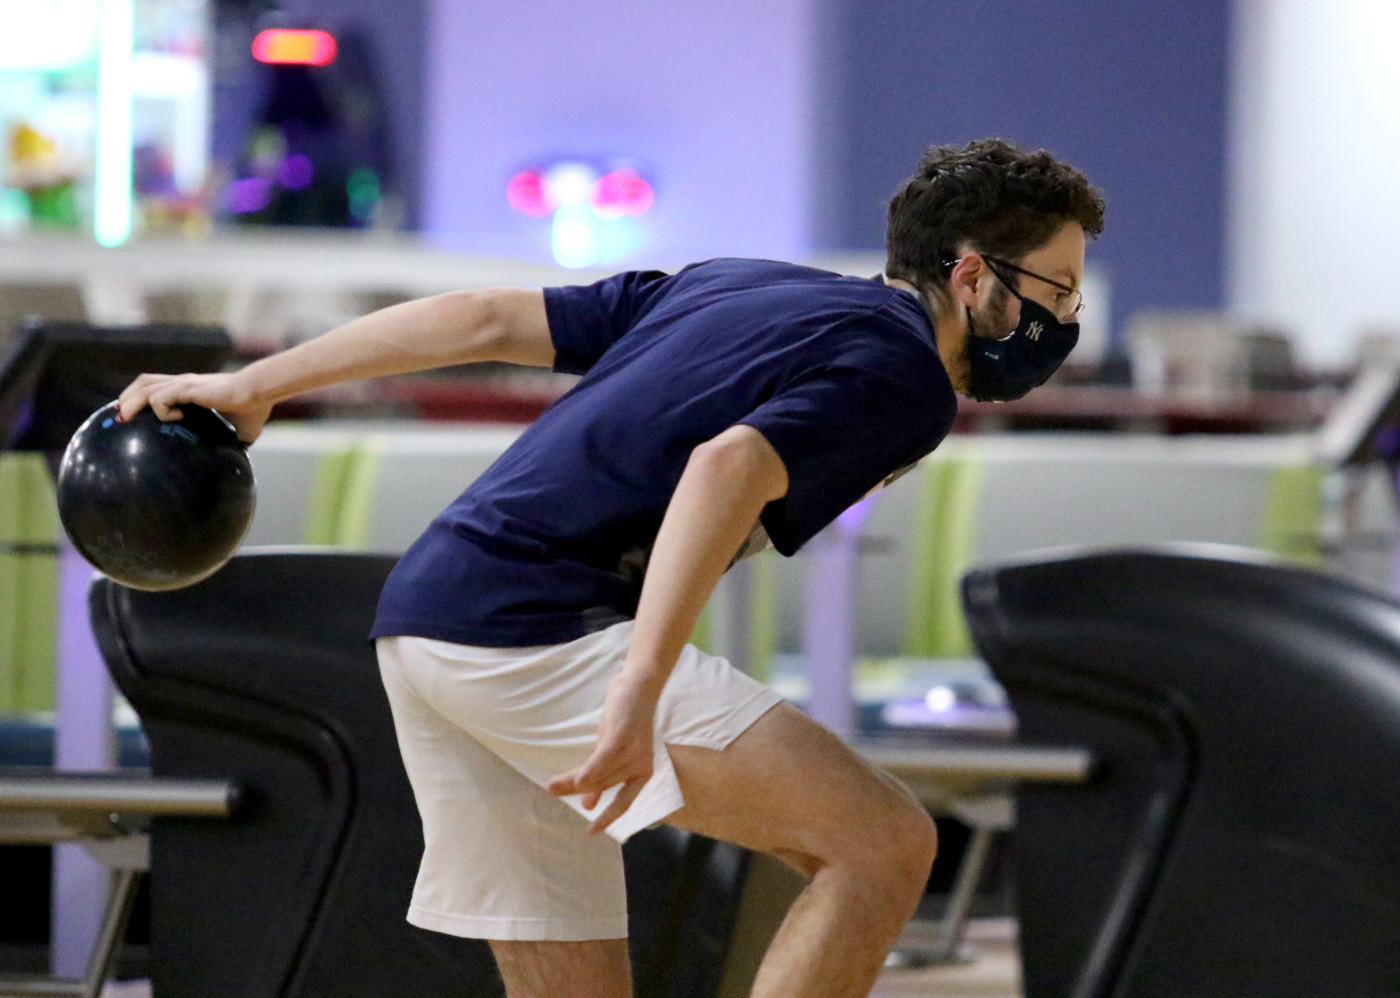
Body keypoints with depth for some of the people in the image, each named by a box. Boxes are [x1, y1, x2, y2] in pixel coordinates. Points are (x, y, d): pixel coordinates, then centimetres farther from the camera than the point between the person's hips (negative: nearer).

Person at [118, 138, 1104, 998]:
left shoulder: (735, 288, 23)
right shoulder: (900, 372, -4)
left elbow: (493, 316, 22)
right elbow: (727, 466, -23)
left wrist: (255, 385, 27)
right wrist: (639, 693, -33)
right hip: (540, 628, -9)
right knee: (883, 842, -14)